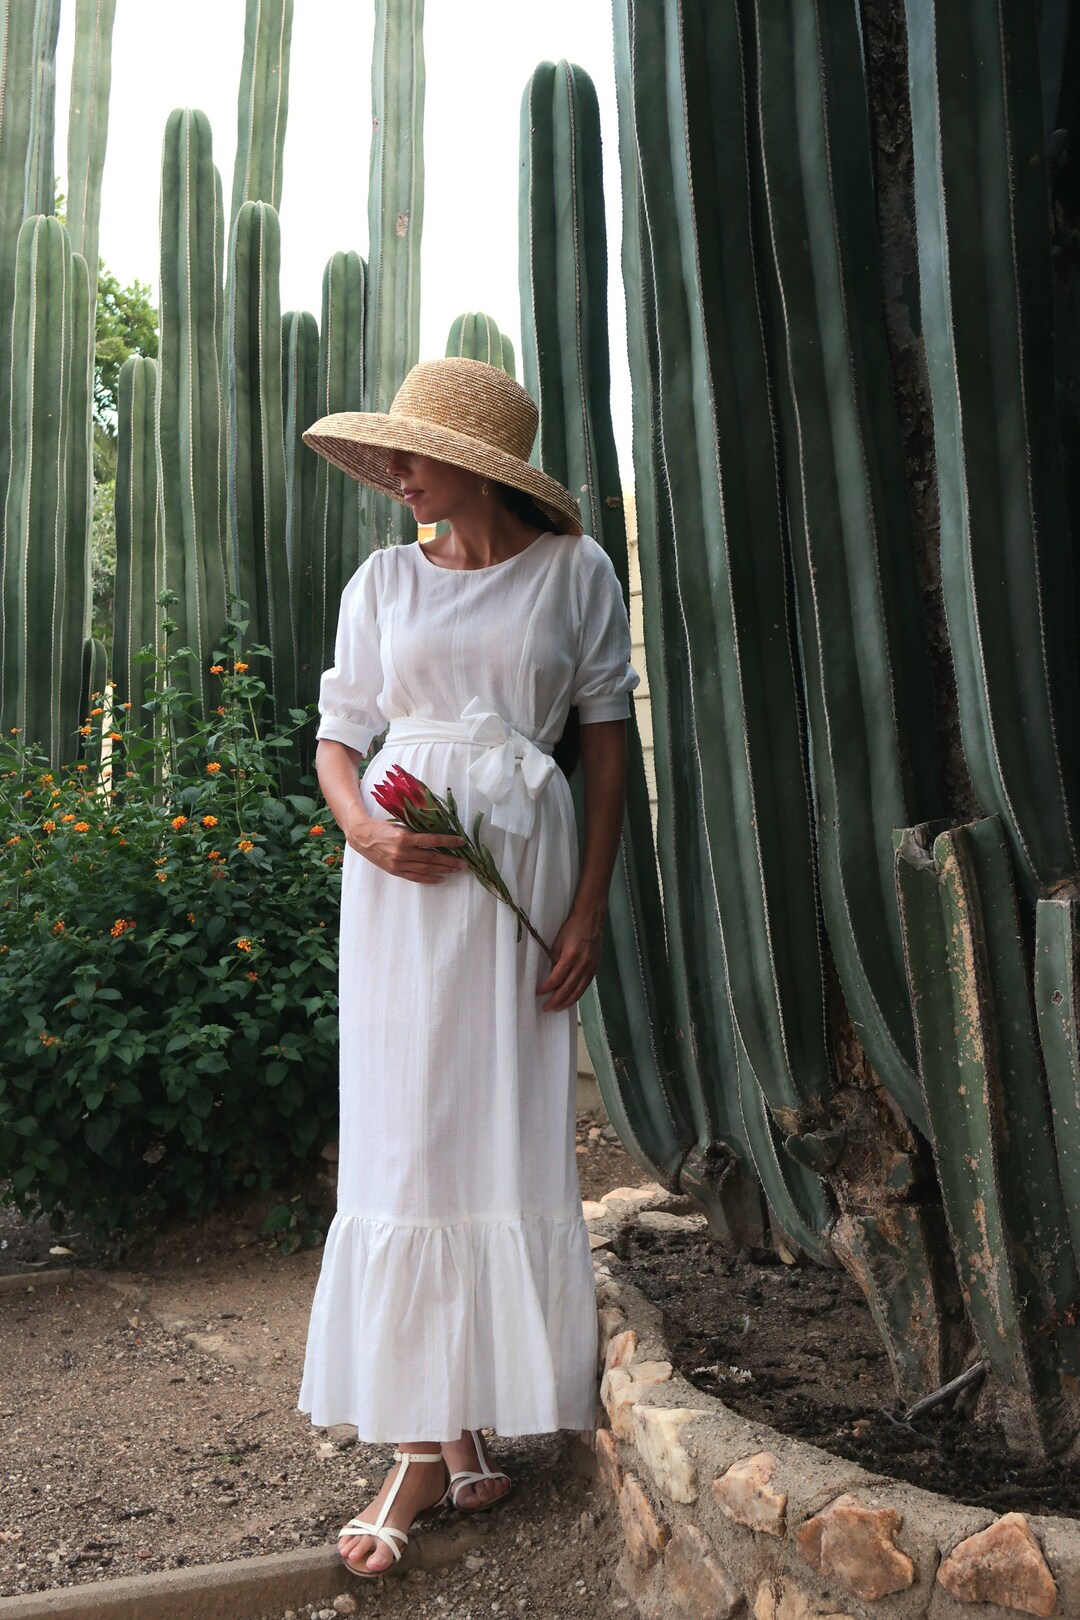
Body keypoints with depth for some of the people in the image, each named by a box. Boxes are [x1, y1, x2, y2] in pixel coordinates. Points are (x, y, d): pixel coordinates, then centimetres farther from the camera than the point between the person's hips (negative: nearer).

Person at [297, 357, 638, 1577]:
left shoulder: (572, 570, 4)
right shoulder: (385, 580, 10)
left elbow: (607, 735, 3)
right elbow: (337, 738, 10)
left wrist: (591, 904, -4)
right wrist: (366, 830, -12)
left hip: (522, 869, -1)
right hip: (401, 879, 2)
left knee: (508, 1138, 2)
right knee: (405, 1140, -1)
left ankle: (474, 1424, 17)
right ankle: (426, 1441, 9)